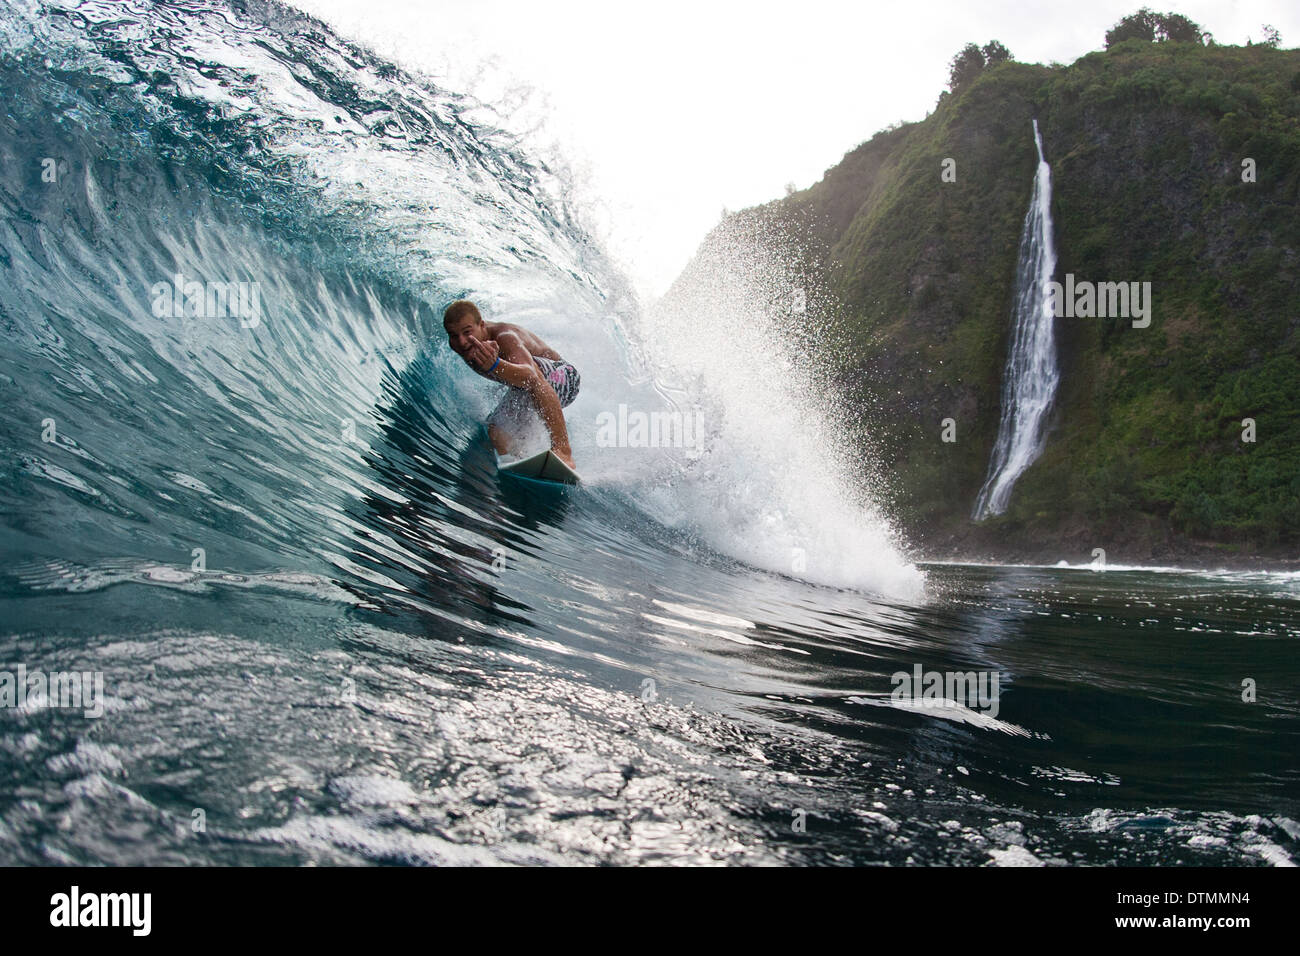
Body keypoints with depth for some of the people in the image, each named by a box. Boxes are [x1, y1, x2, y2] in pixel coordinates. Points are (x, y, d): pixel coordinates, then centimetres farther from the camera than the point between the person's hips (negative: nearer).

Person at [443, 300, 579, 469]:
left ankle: (562, 449, -45)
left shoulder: (504, 337, -39)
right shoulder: (457, 343, -19)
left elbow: (531, 376, -55)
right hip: (523, 393, 7)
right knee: (498, 436, -19)